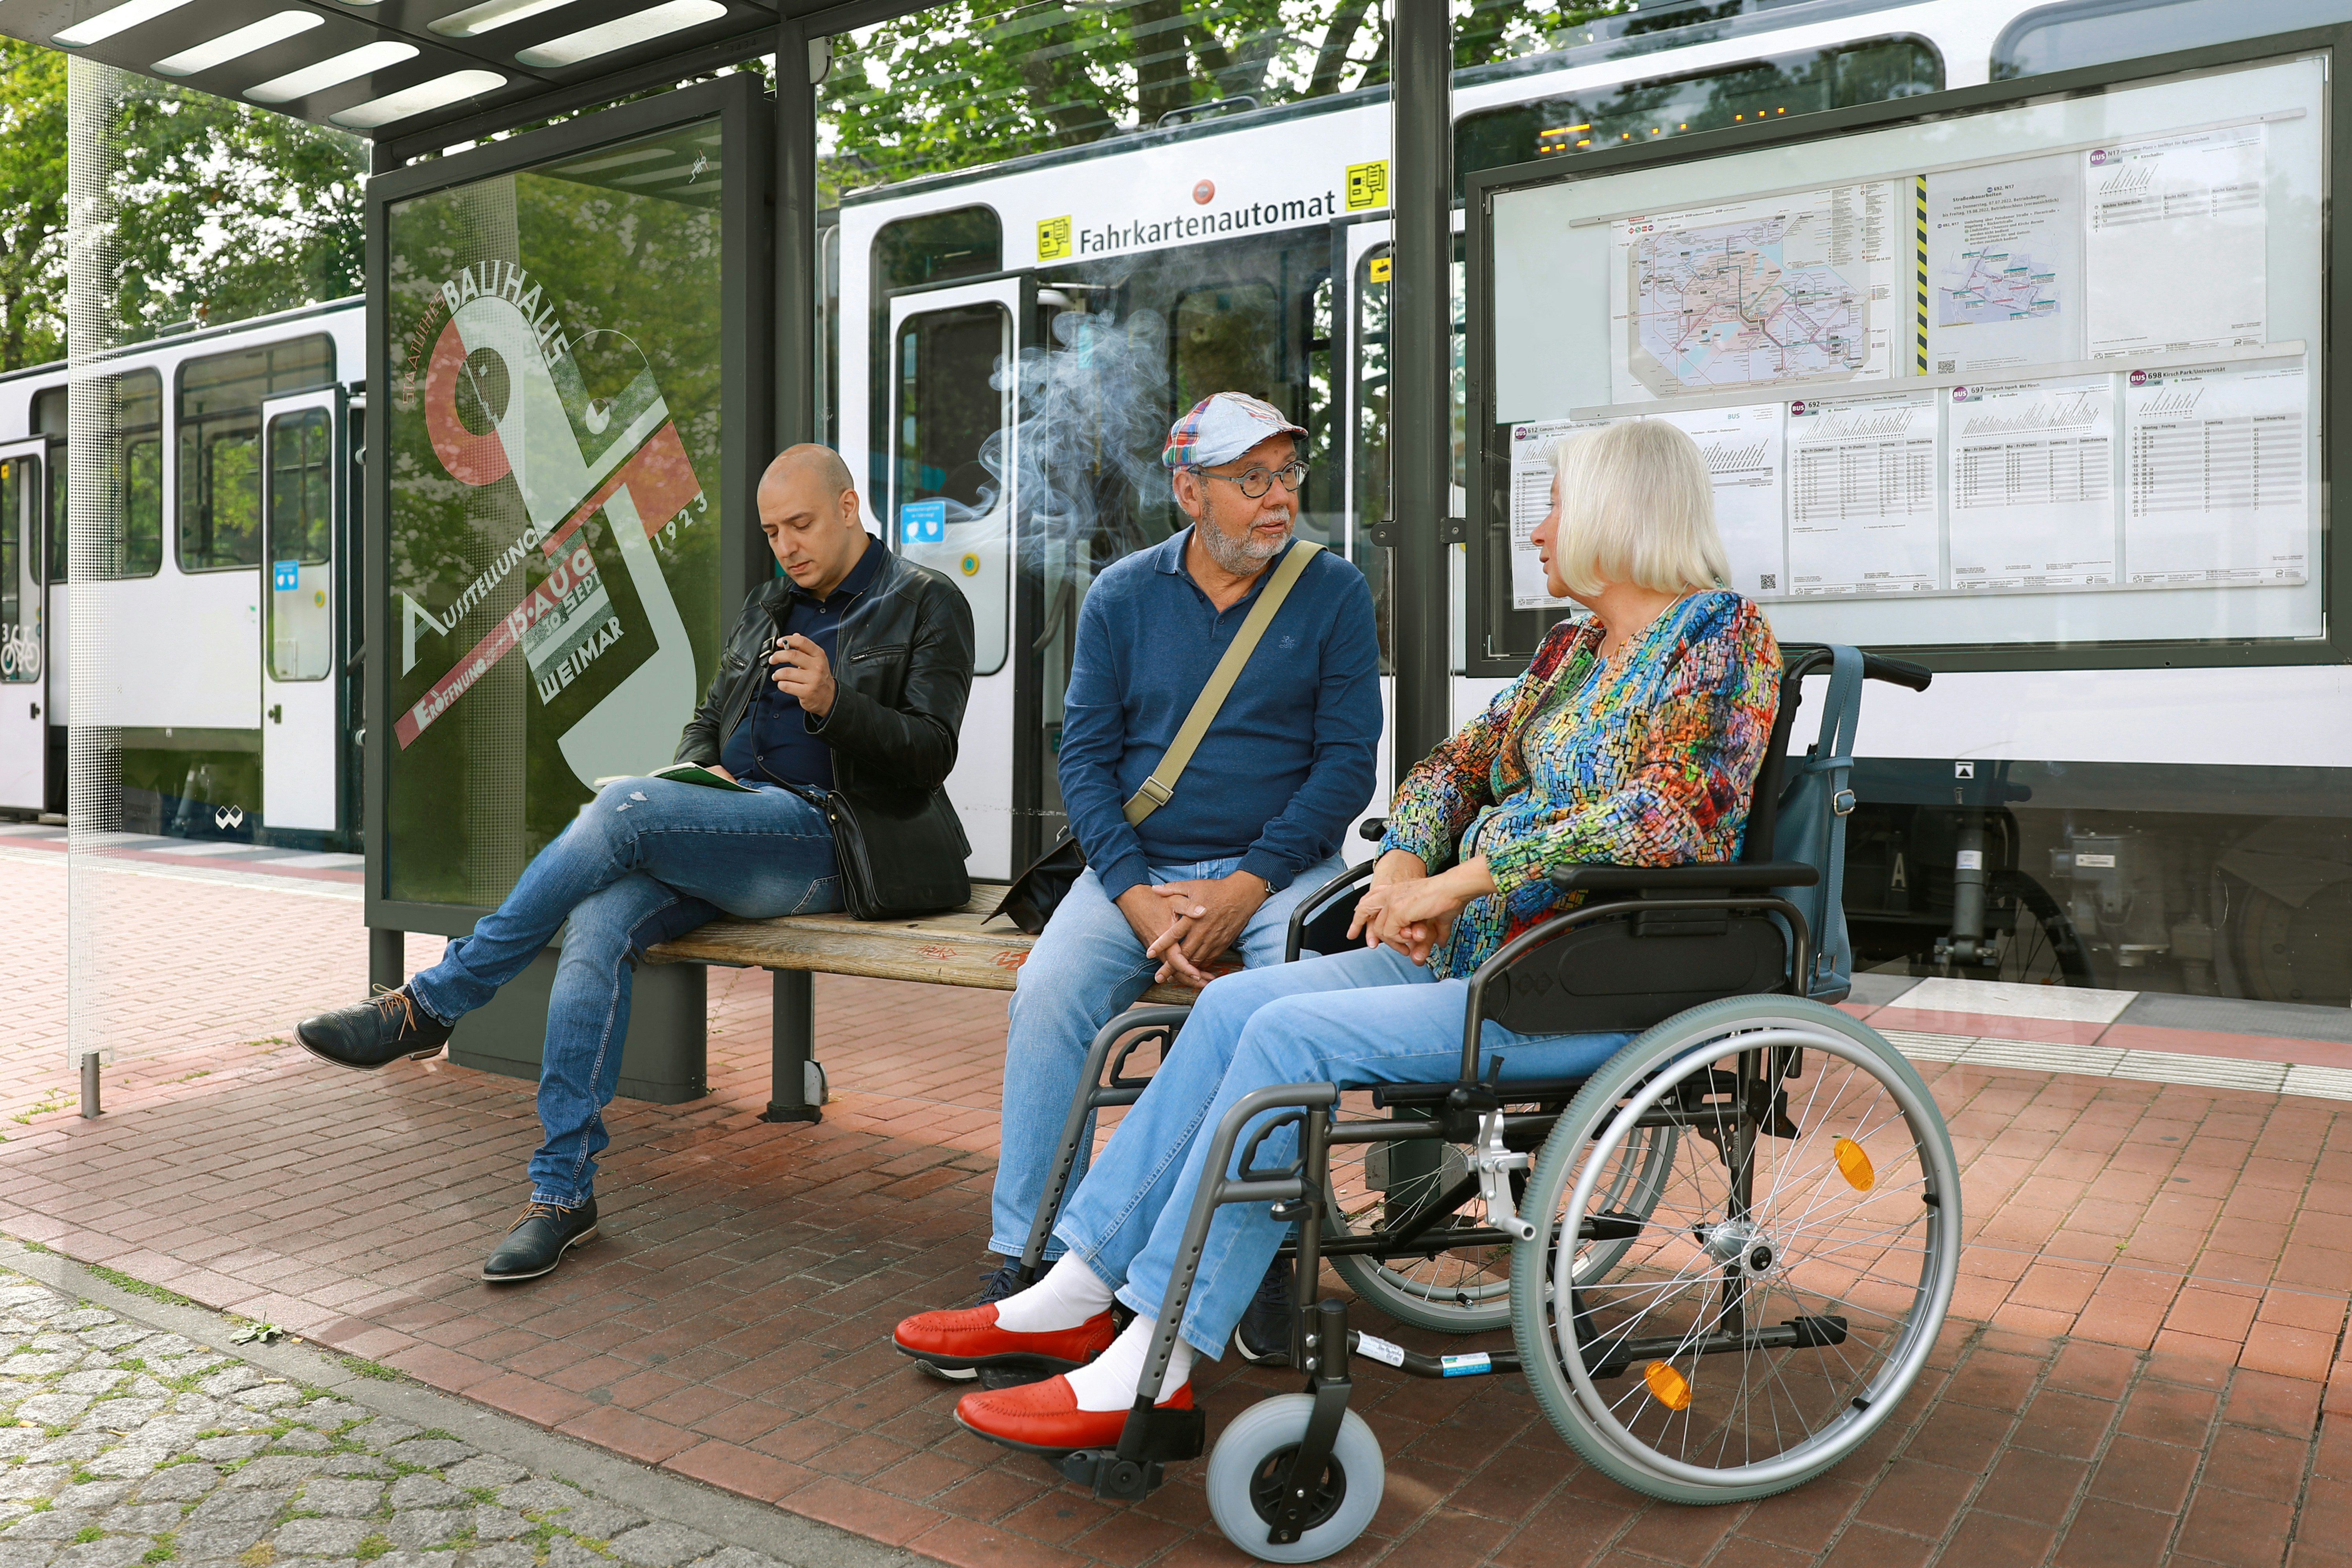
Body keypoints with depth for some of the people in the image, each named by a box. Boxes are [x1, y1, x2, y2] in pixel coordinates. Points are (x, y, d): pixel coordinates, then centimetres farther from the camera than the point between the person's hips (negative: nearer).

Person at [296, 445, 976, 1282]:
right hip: (734, 831, 6)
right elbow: (708, 720, 28)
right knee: (598, 925, -23)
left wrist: (833, 702, -21)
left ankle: (429, 1004, -17)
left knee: (624, 807, -28)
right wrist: (699, 770, 5)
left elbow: (931, 753, -5)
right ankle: (563, 1189, -16)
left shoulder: (927, 605, 4)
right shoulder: (767, 605, 24)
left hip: (824, 843, -6)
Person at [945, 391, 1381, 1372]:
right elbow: (1085, 756, 3)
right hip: (1138, 867, 2)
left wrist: (1245, 888, -14)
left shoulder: (1333, 592, 3)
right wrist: (1137, 896, -13)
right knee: (1049, 994, -24)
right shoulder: (1122, 598, 7)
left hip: (1282, 866, -1)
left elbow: (1348, 759, -2)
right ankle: (1029, 1262, -14)